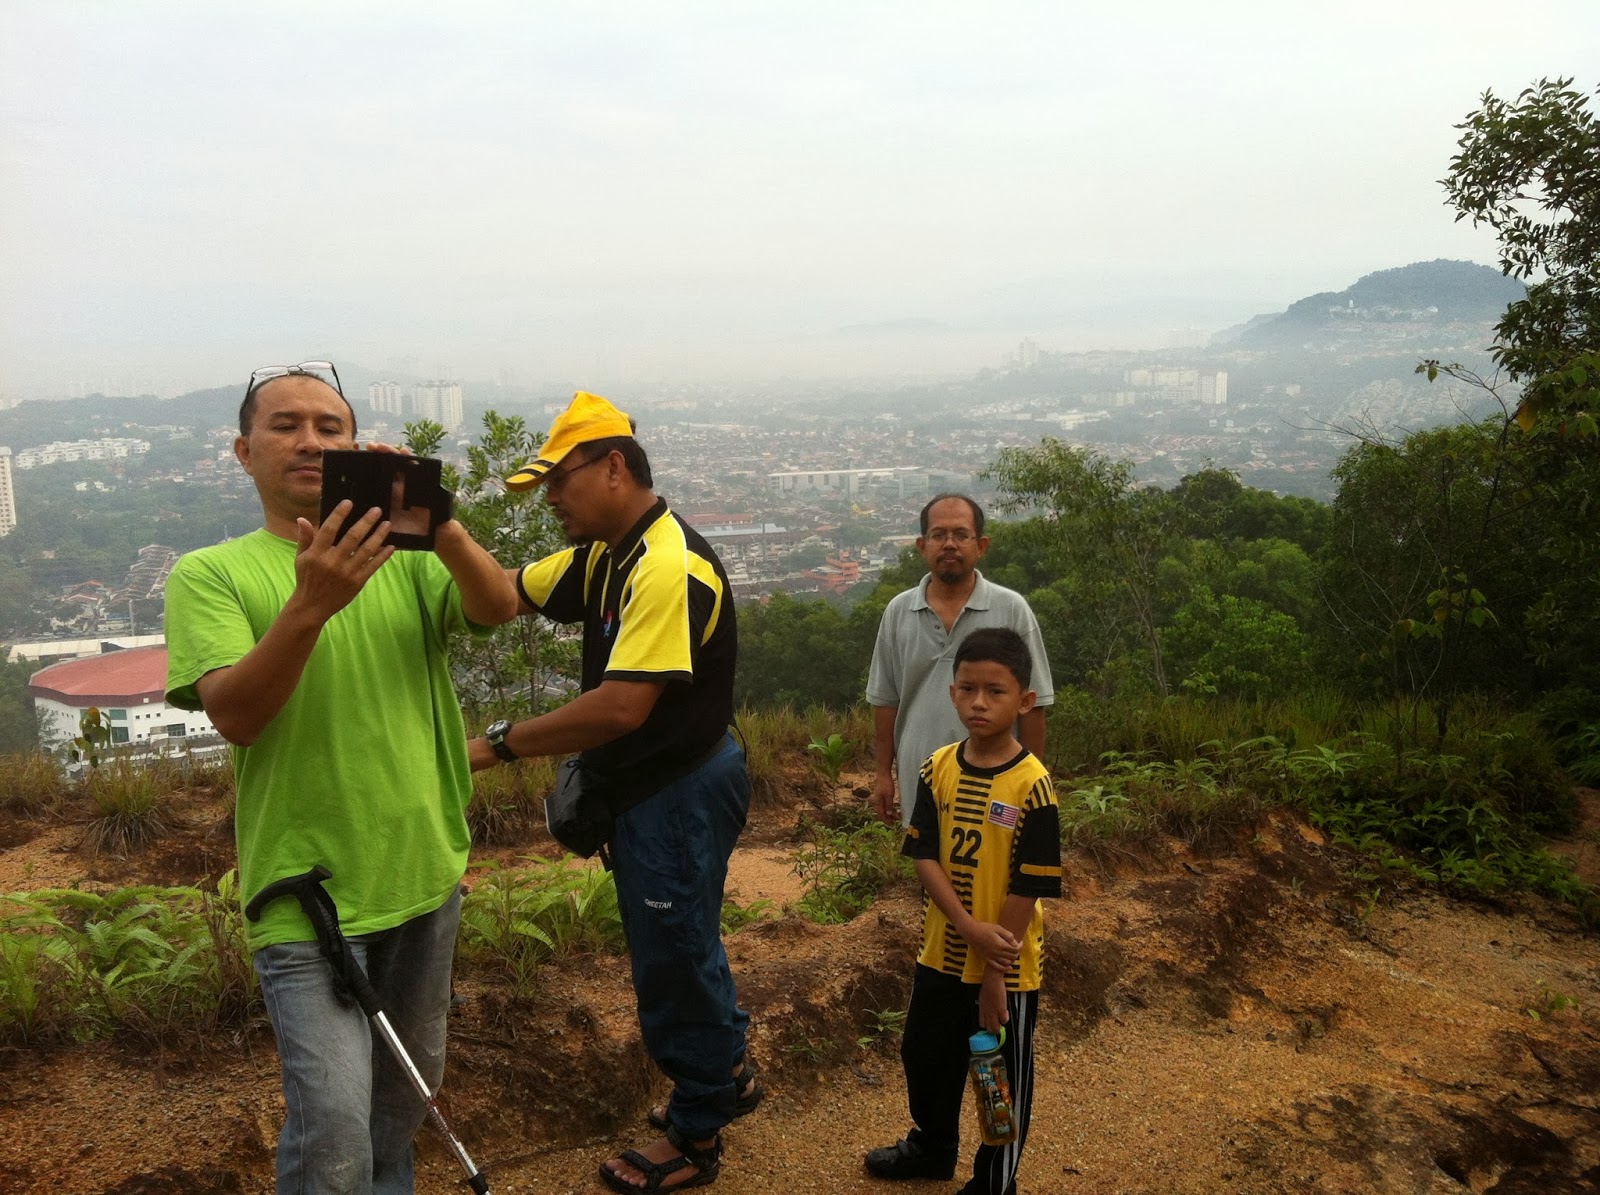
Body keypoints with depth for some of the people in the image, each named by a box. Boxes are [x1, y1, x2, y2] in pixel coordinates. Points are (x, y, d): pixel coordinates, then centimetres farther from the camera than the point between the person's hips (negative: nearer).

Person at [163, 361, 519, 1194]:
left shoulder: (405, 557, 3)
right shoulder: (209, 575, -4)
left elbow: (498, 608, -15)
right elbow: (234, 714, -19)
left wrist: (438, 526, -35)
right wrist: (310, 605, -36)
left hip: (424, 875, 4)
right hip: (307, 891, -4)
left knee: (409, 1086, 22)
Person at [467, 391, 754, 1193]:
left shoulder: (668, 568, -26)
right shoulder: (604, 555, 6)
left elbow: (622, 706, -30)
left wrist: (500, 744, -24)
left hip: (681, 793, -9)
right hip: (645, 785, 10)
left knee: (674, 955, 7)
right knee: (677, 946, 23)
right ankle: (724, 1076, 44)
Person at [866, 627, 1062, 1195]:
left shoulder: (1032, 785, -19)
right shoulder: (937, 769, -5)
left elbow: (1028, 888, -17)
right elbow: (925, 857, -7)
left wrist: (995, 977, -15)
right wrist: (971, 928, -21)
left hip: (1007, 967, -5)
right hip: (942, 952, 5)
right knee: (924, 1055, 23)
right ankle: (932, 1147, 49)